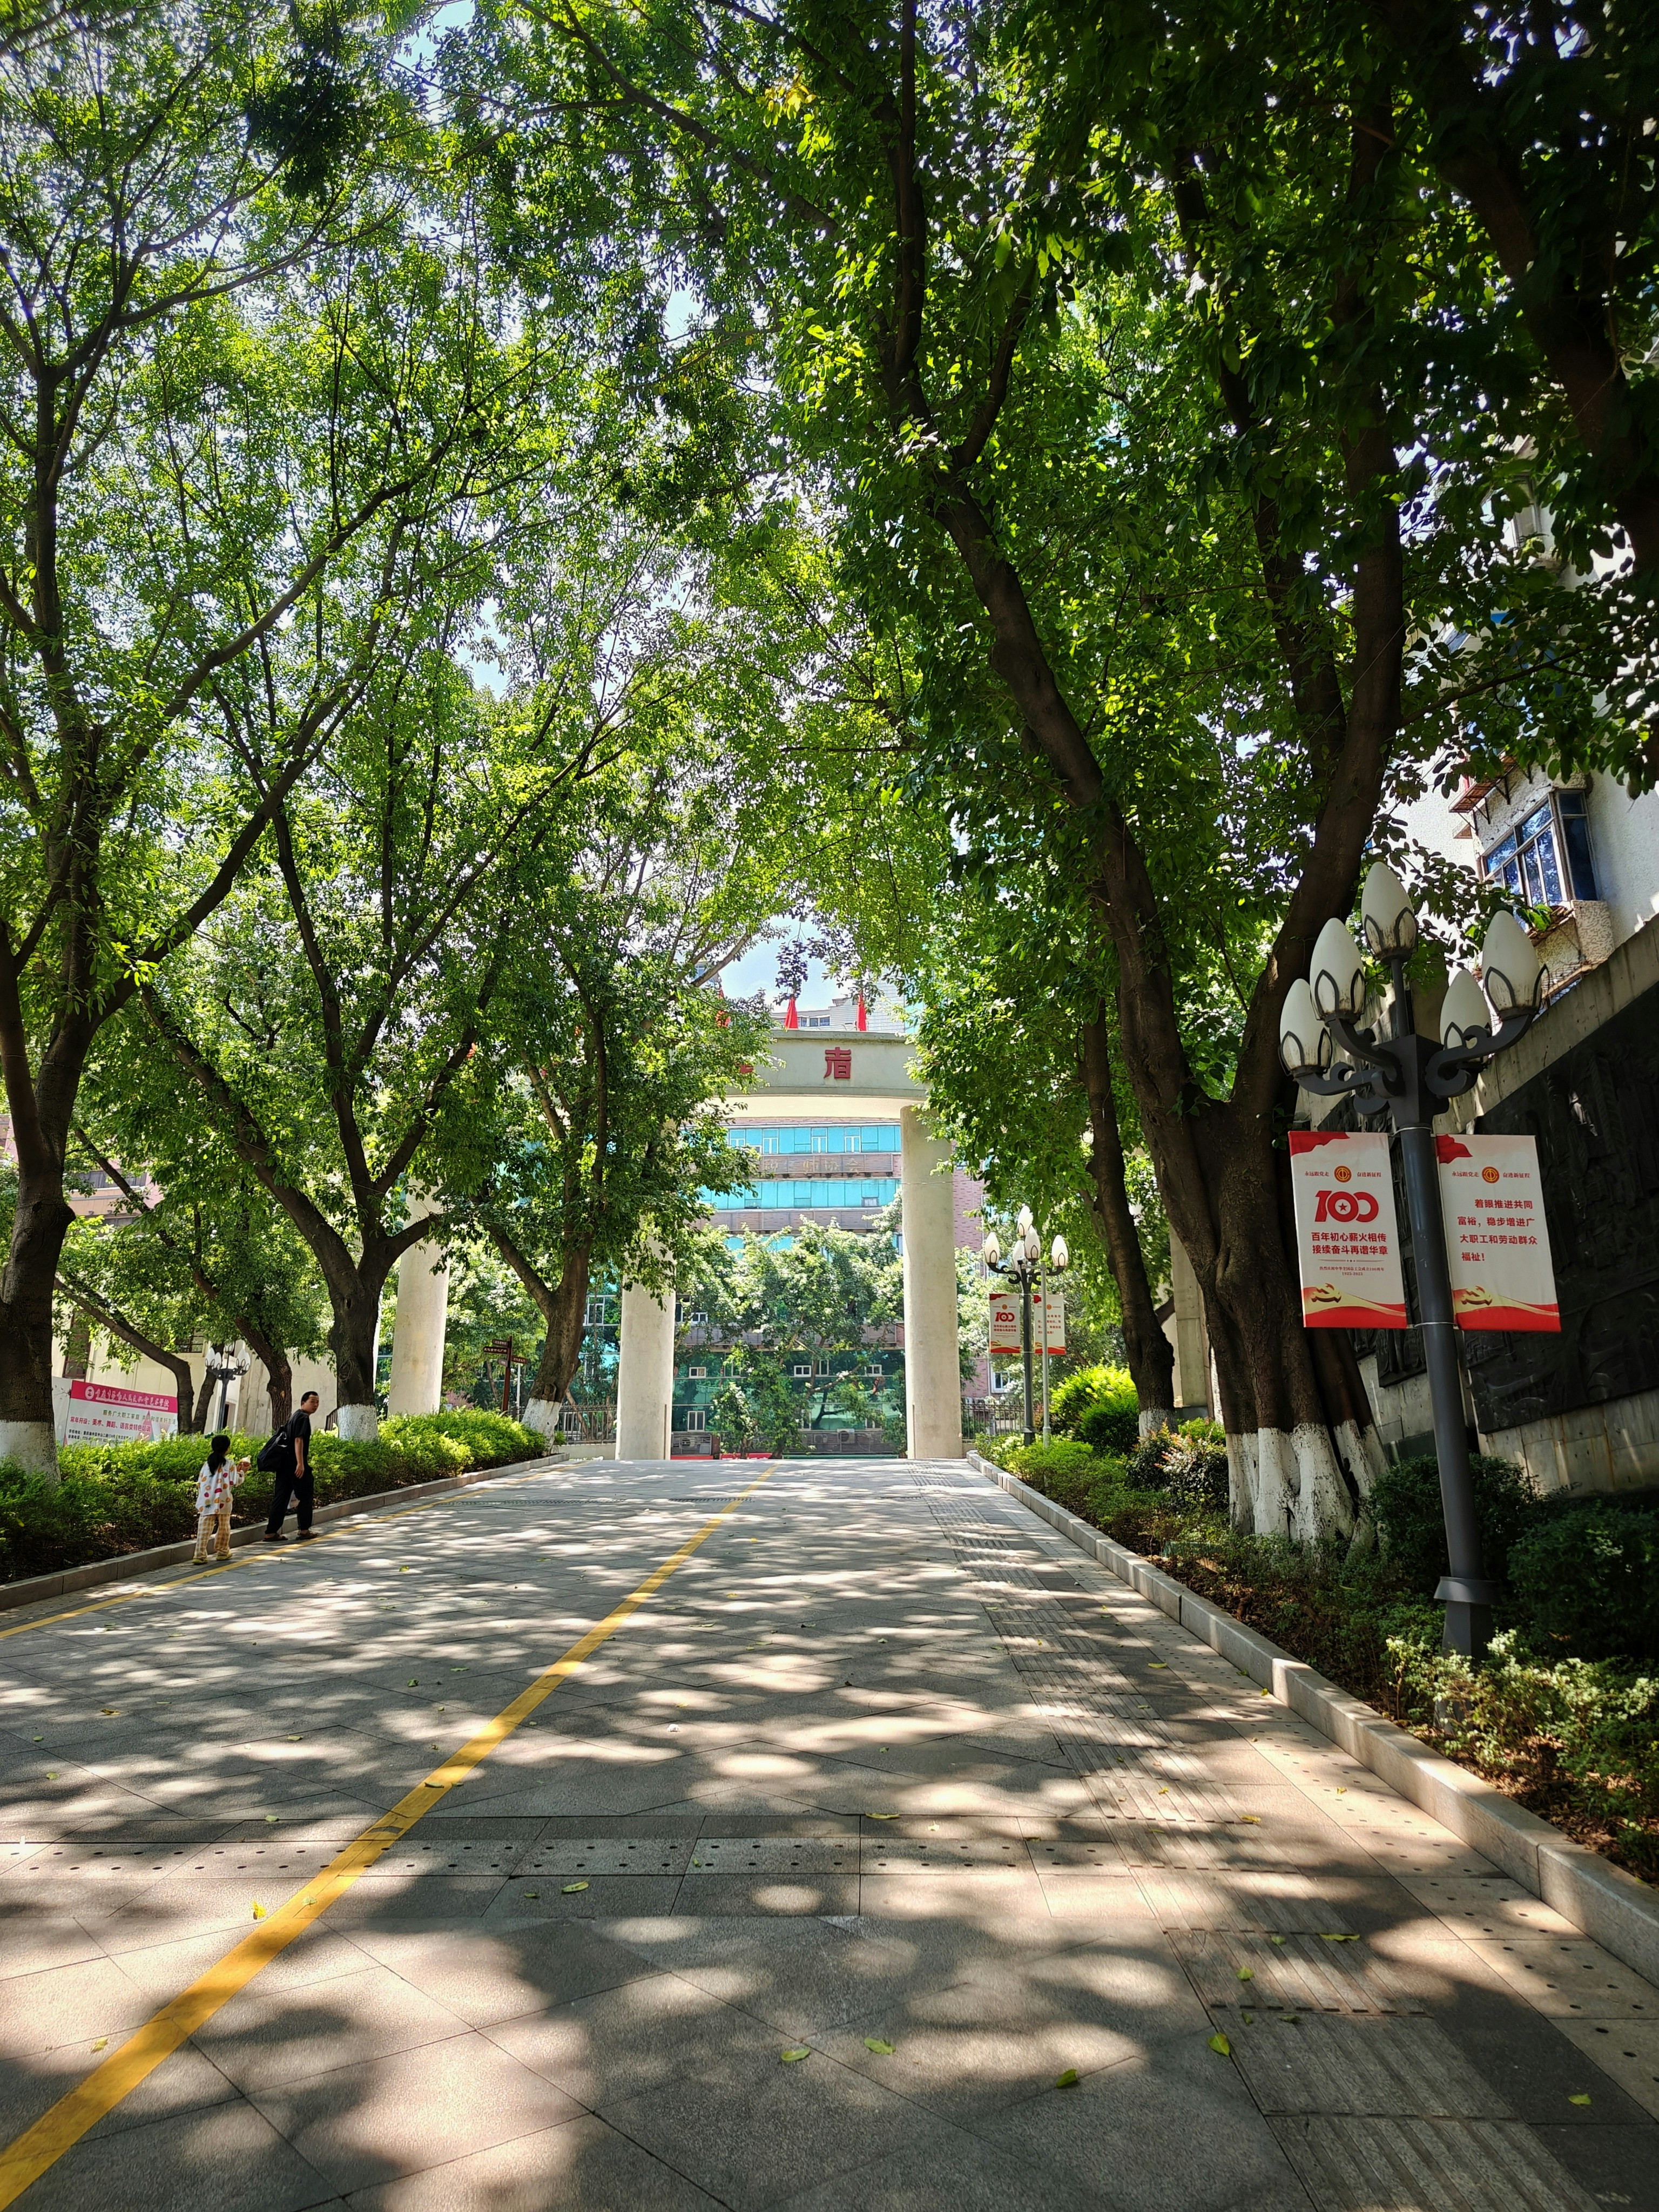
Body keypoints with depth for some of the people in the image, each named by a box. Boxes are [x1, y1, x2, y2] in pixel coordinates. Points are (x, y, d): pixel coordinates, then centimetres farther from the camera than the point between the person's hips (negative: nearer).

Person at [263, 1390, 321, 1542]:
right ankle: (304, 1531, 7)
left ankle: (271, 1533, 3)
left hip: (284, 1464, 9)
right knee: (306, 1495, 2)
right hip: (295, 1464, -9)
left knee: (280, 1498, 6)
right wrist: (300, 1463, -24)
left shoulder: (293, 1417, 22)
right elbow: (298, 1440, -19)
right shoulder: (303, 1418, -8)